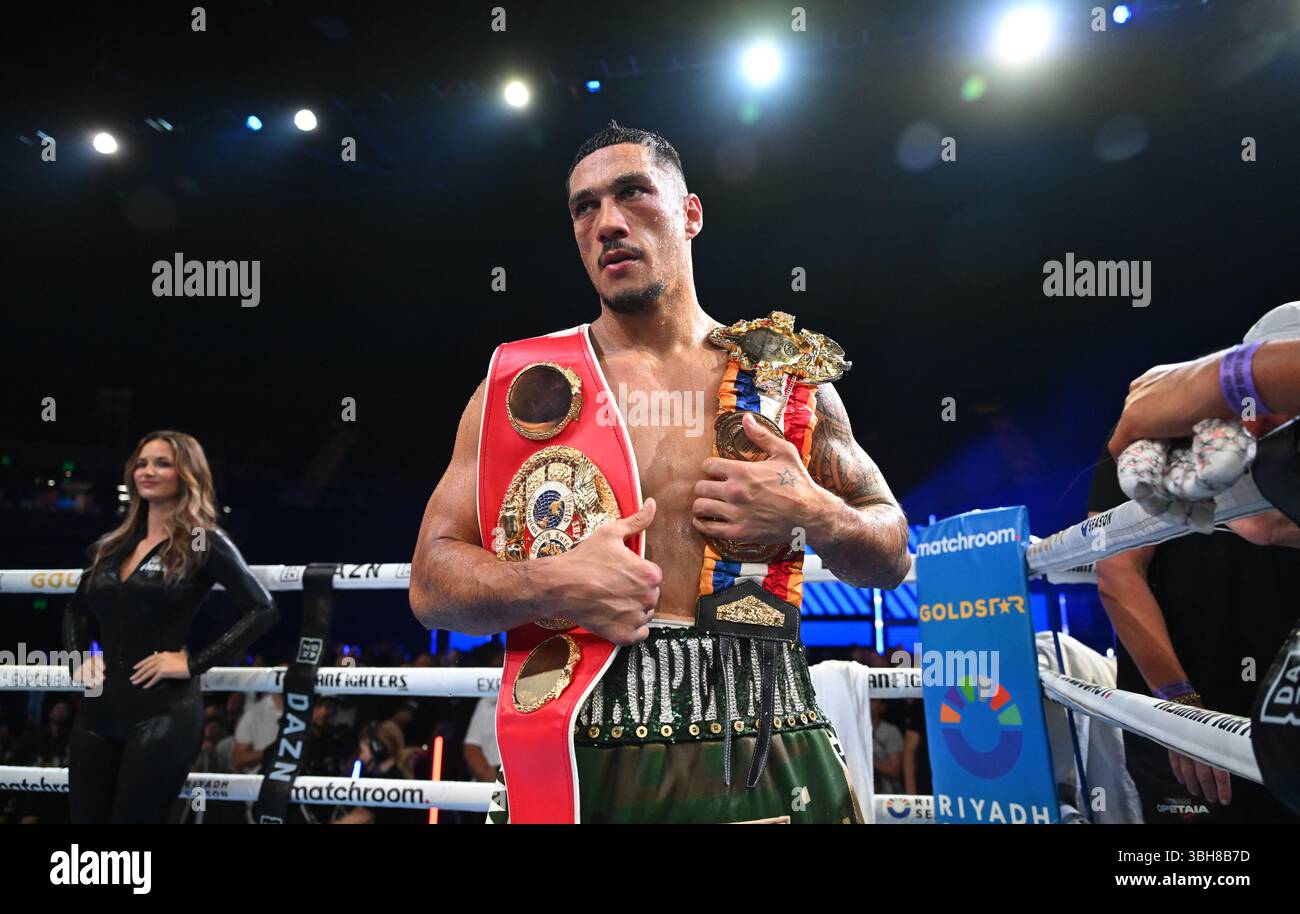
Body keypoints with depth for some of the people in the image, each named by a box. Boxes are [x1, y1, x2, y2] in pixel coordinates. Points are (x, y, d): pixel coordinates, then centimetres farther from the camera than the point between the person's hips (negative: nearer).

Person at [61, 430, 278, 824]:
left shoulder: (204, 543, -6)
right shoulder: (112, 544, 12)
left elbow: (262, 610, -14)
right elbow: (76, 610, 27)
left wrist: (193, 664, -16)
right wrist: (79, 658, 9)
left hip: (163, 711, -6)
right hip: (98, 708, 6)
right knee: (85, 817, 11)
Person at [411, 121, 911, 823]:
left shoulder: (784, 372, 4)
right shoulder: (522, 383, 1)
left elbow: (894, 557, 11)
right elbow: (431, 583, 1)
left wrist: (817, 516, -10)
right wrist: (551, 585, -17)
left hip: (767, 758, 2)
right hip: (586, 759, -1)